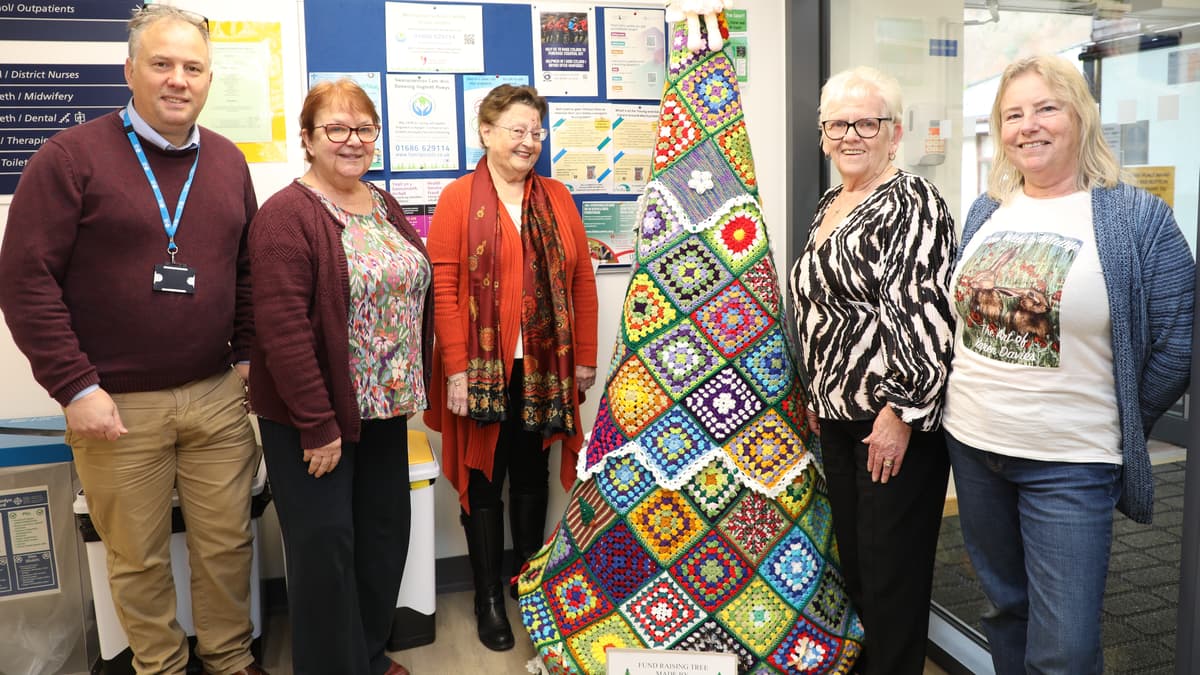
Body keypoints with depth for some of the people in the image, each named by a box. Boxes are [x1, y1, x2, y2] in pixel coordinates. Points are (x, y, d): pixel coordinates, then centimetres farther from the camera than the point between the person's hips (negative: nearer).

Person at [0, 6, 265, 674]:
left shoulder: (228, 161, 8)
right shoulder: (73, 157, -5)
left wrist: (247, 356, 8)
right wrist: (76, 387, -11)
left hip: (217, 395, 4)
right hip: (118, 405, -3)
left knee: (227, 542, 13)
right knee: (138, 556, 11)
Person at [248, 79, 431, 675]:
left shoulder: (386, 208, 10)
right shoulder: (287, 216, -13)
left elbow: (417, 293, 14)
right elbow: (282, 329, -19)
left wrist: (417, 388, 8)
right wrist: (317, 425, -19)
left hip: (384, 409, 7)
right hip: (313, 417, -7)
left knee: (385, 533, 14)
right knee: (325, 543, 3)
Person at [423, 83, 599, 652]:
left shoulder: (556, 197, 9)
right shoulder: (459, 198, -3)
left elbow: (582, 281, 7)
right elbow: (443, 288, -9)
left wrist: (585, 357, 3)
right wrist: (455, 368, -14)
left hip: (543, 369, 3)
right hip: (483, 368, -3)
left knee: (532, 476, 15)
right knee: (484, 479, 8)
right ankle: (488, 597, 23)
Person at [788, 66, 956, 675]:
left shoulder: (913, 204, -13)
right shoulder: (829, 205, 14)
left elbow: (924, 316, -20)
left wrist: (901, 413, -21)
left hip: (894, 418, -8)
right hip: (839, 414, 9)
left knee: (891, 567, 2)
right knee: (853, 554, 18)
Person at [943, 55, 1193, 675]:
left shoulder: (1138, 218, -8)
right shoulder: (986, 212, 6)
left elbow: (1176, 344, -6)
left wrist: (1119, 425, 0)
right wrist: (972, 403, 12)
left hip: (1071, 463, -4)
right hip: (971, 445, 5)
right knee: (1004, 603, 20)